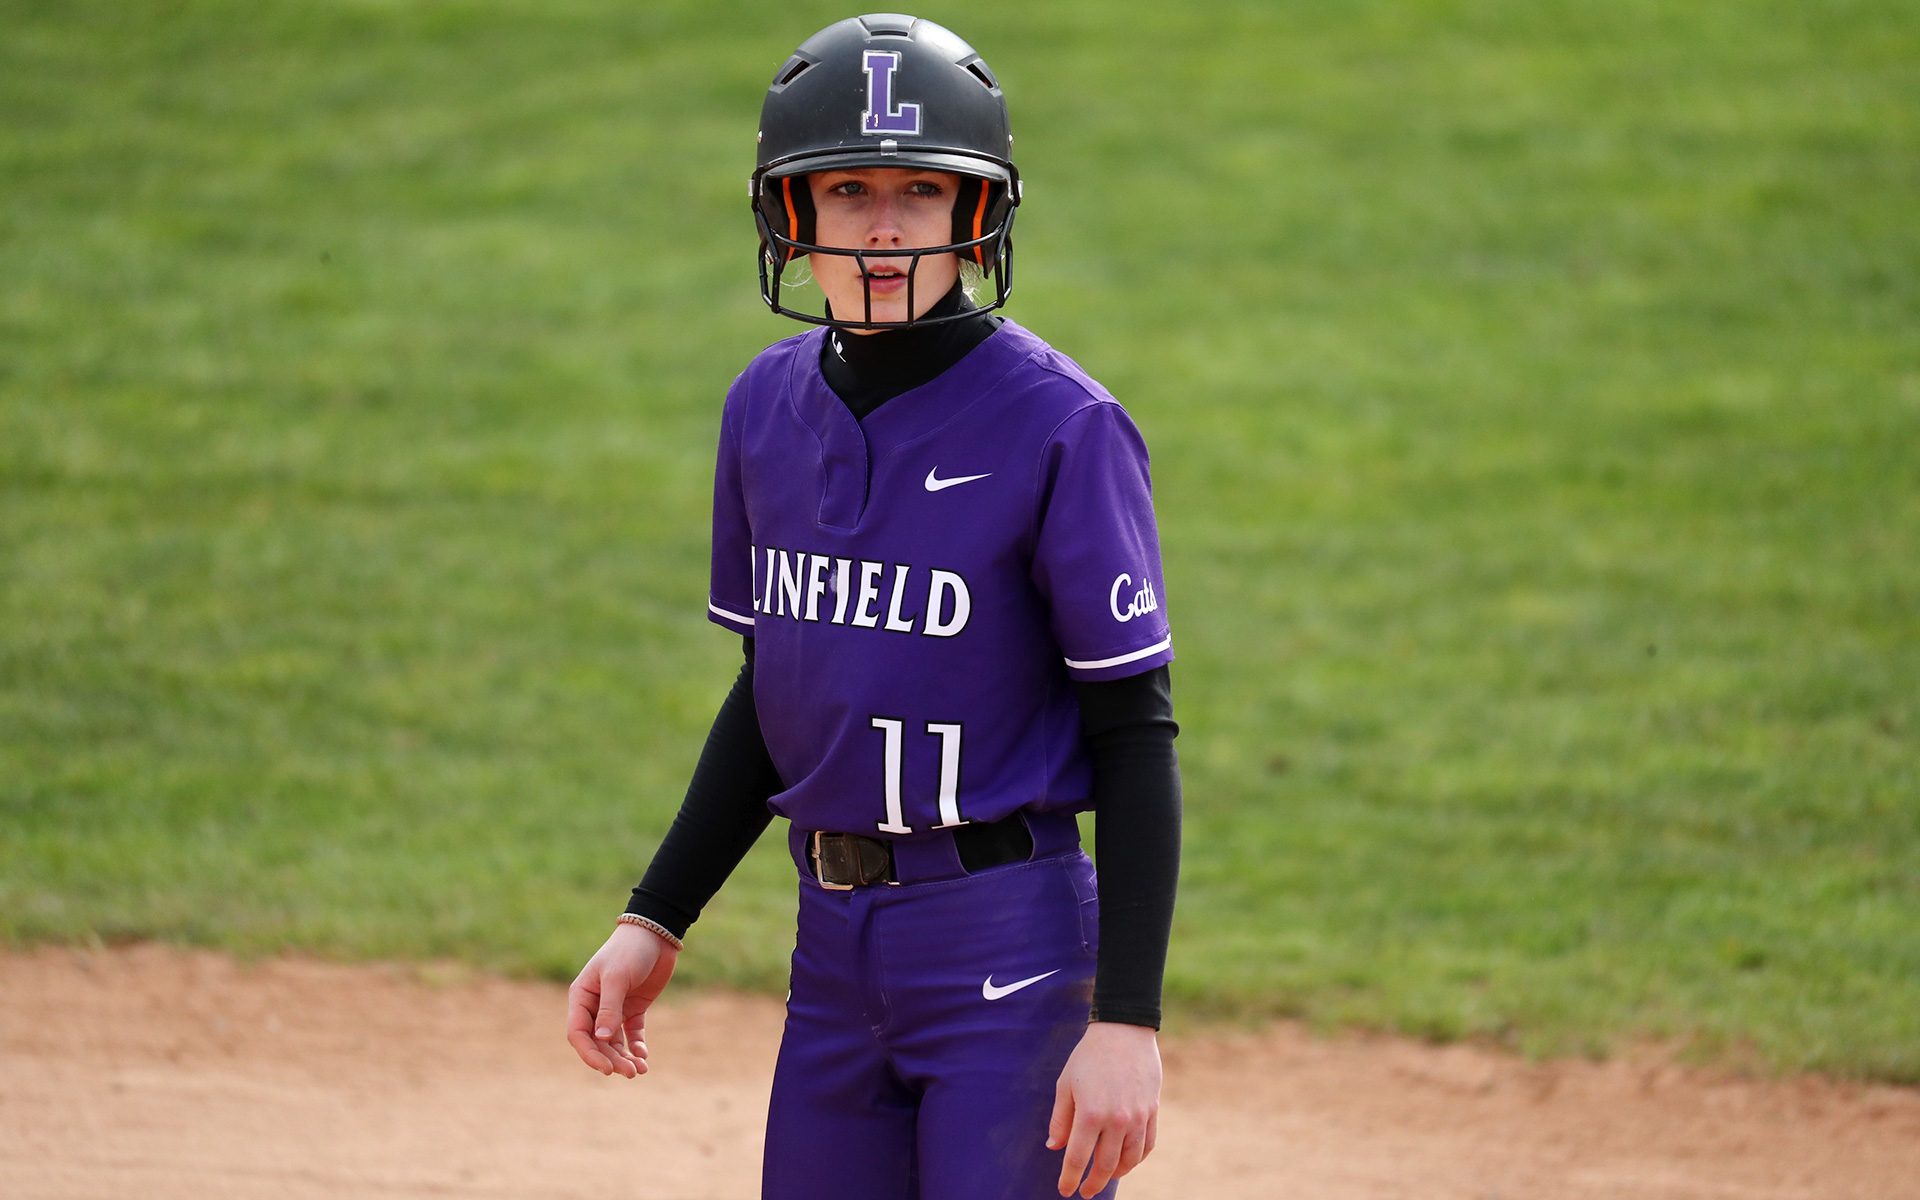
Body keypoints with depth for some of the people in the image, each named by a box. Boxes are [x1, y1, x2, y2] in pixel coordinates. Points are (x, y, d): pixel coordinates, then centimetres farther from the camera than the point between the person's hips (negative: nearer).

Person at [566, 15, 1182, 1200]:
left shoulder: (1060, 425, -13)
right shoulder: (769, 404, 7)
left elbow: (1137, 735, -13)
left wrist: (1128, 1021, -19)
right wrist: (656, 922, 11)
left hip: (1009, 944, -6)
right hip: (836, 934, 7)